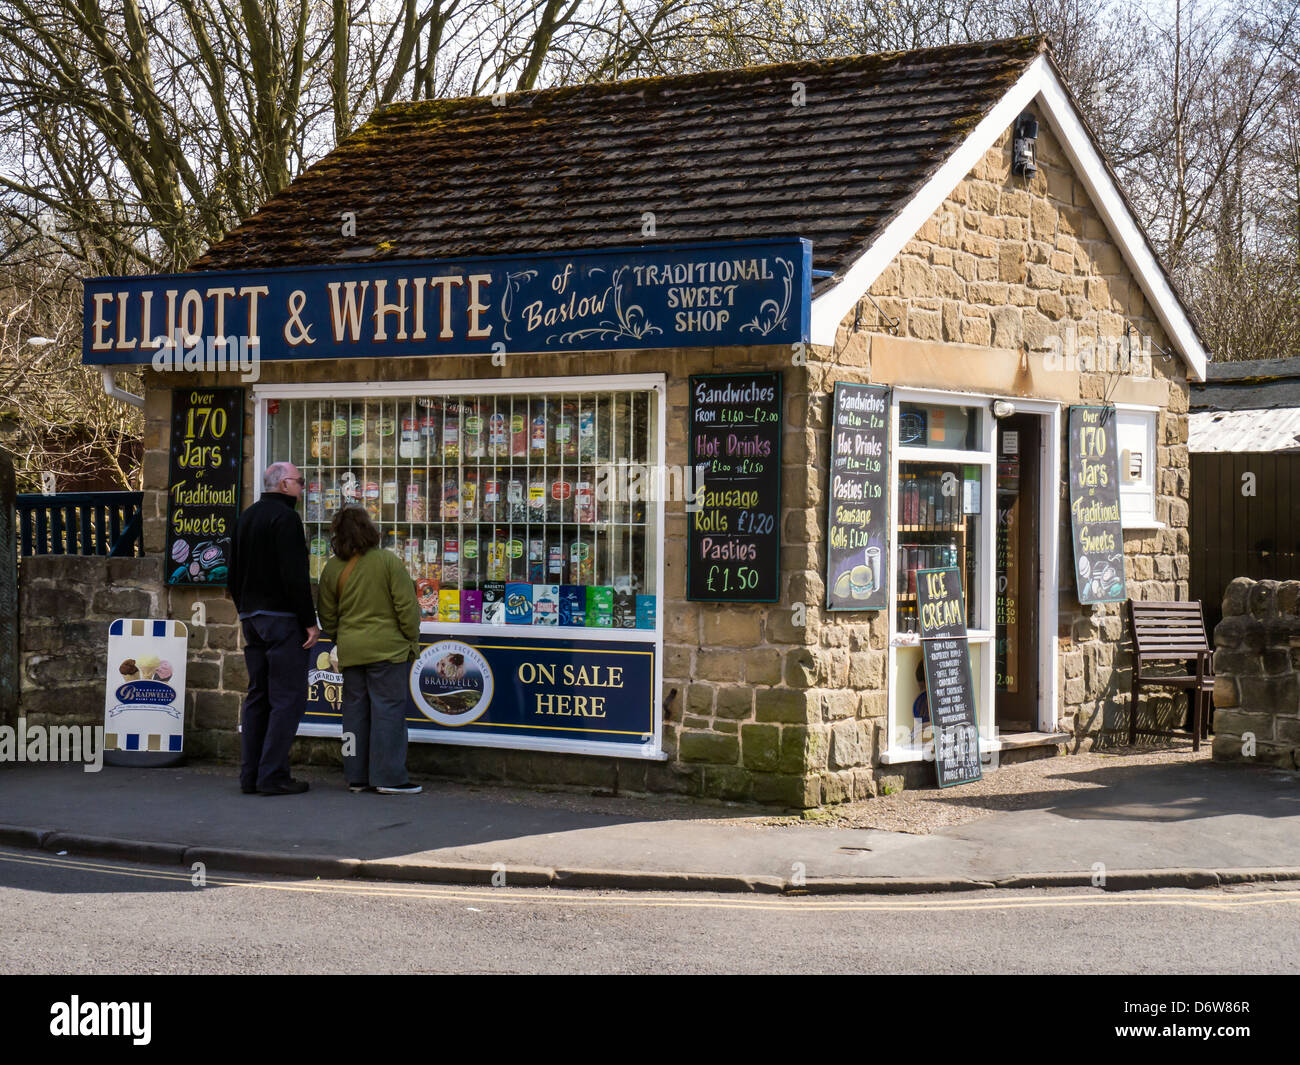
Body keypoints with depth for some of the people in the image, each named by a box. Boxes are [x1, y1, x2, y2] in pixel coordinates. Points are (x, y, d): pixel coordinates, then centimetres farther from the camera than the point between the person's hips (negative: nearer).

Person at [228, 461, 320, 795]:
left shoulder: (246, 517, 16)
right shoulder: (285, 517, -12)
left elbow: (234, 577, 20)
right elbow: (294, 576, -19)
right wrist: (310, 622, -15)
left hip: (251, 616, 9)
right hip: (282, 617, -9)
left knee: (258, 695, 12)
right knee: (288, 696, -6)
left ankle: (250, 774, 11)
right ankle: (272, 775, -9)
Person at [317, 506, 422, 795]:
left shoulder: (331, 569, 3)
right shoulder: (388, 561, -10)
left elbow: (327, 617, 10)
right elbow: (406, 606, -9)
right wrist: (412, 641, 3)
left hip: (350, 650, 5)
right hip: (388, 648, -4)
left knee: (355, 711, 11)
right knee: (388, 709, -1)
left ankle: (356, 776, 15)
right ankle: (388, 777, -1)